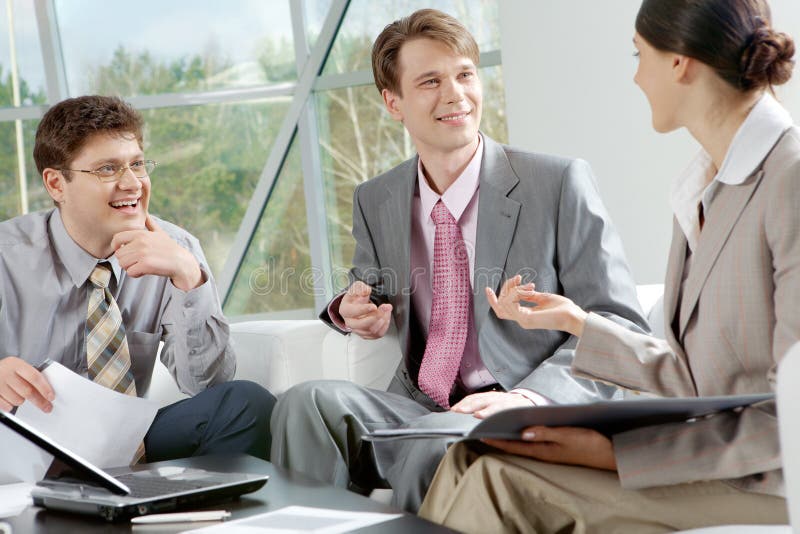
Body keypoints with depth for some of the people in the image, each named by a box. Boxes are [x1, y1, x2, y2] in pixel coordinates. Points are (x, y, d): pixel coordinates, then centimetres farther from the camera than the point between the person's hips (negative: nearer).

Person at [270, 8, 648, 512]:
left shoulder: (561, 183, -5)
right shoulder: (374, 202, 10)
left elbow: (619, 324, -7)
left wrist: (529, 398, -23)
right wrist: (353, 312, 3)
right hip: (415, 410, 5)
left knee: (439, 448, -36)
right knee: (306, 403, -23)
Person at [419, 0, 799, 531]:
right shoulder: (702, 187, 13)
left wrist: (618, 452, -22)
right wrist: (577, 323, 15)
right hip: (706, 460, 8)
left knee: (506, 483, -21)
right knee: (472, 456, -10)